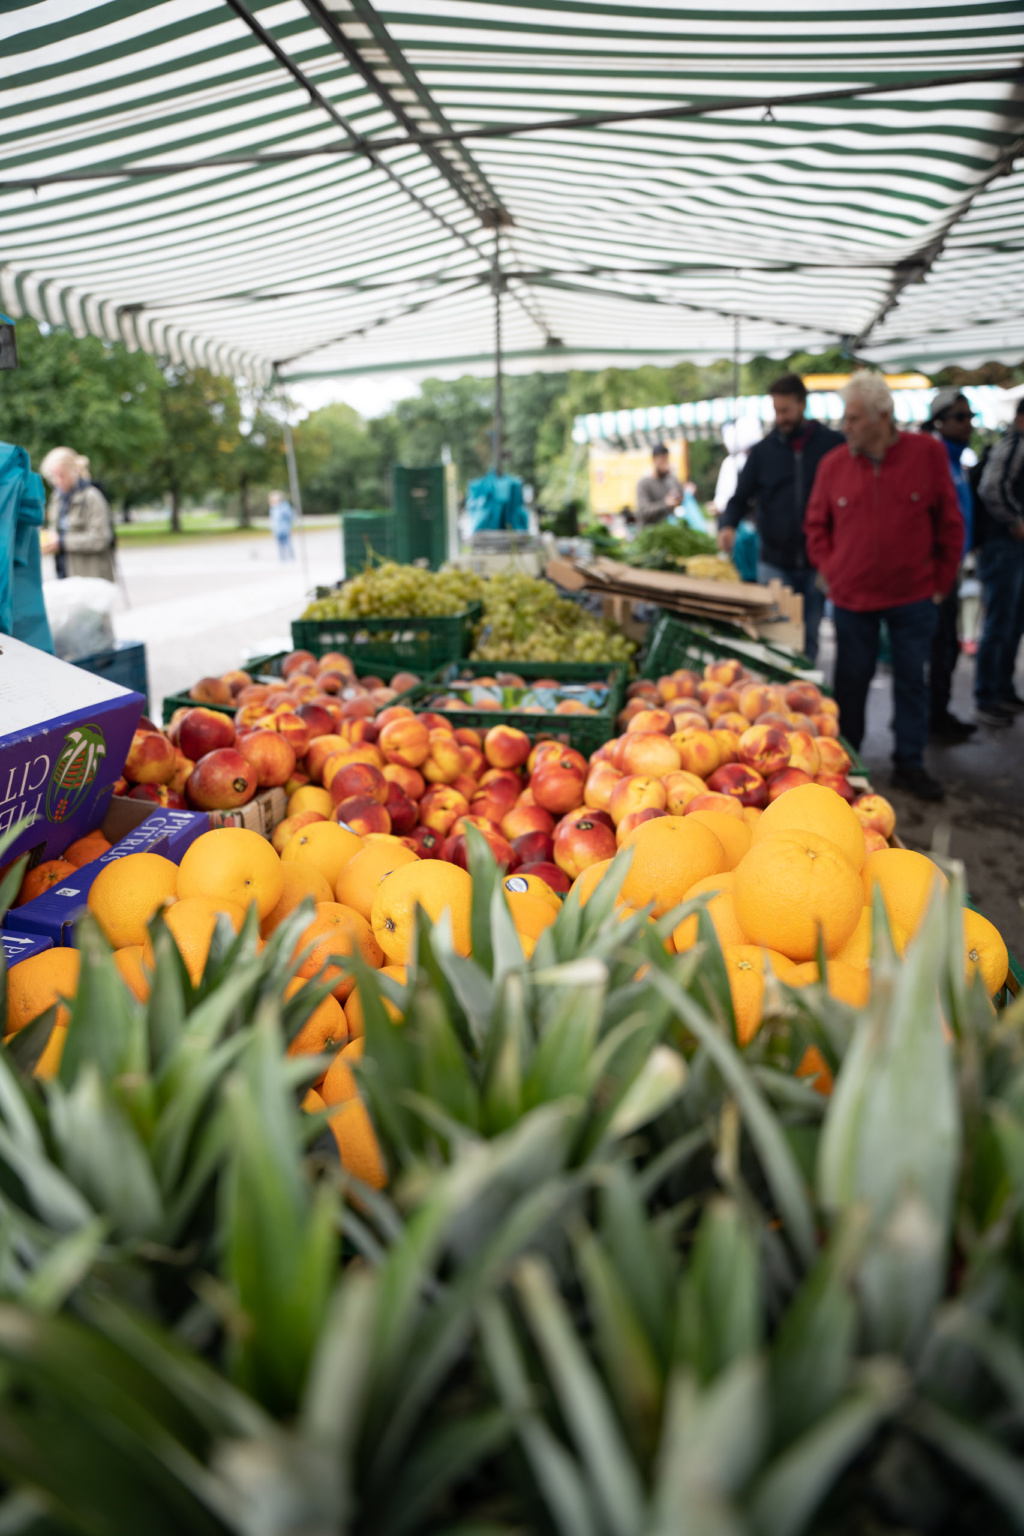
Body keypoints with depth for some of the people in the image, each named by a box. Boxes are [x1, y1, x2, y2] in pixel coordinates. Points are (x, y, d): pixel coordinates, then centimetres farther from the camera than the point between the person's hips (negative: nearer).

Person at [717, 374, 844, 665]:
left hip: (817, 563, -1)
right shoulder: (763, 450, 4)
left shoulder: (833, 444, -1)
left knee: (808, 640, 9)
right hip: (774, 564, 1)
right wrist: (727, 525, -15)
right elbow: (741, 497, 6)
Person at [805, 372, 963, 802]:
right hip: (852, 597, 1)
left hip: (913, 597, -1)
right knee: (851, 682, 11)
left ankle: (910, 764, 20)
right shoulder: (833, 464, -3)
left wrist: (942, 580, 0)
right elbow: (816, 524, 10)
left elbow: (950, 522, 0)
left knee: (912, 681, 7)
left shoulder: (927, 453, -7)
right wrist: (829, 569, 0)